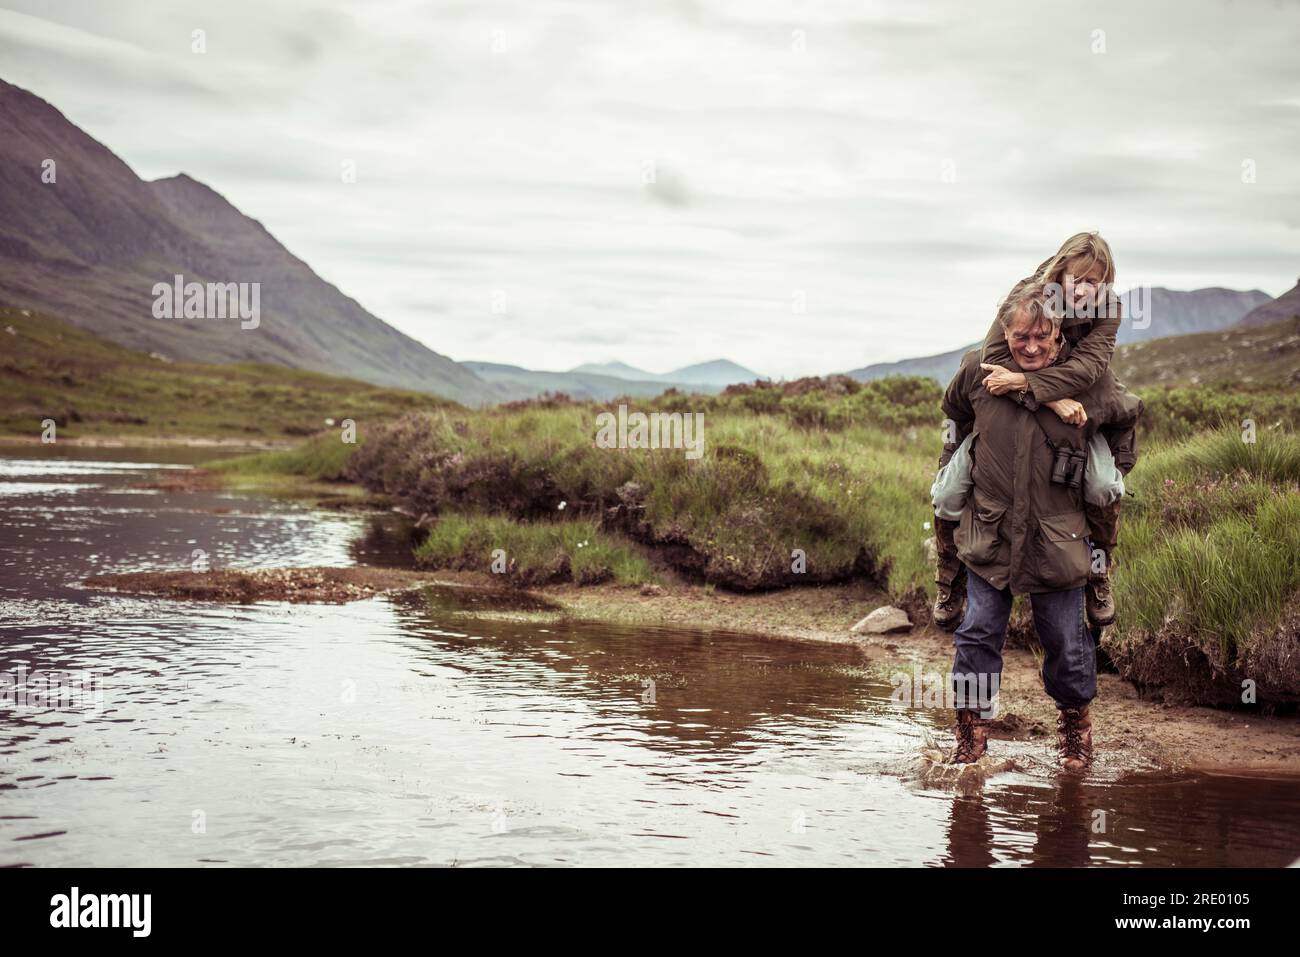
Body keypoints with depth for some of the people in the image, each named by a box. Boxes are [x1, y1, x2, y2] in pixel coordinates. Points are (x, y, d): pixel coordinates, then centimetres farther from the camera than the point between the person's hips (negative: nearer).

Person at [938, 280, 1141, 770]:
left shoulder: (1089, 380, -8)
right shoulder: (978, 371, -6)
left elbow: (1126, 418, 14)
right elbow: (954, 412, 18)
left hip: (1057, 537, -1)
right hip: (988, 532, 1)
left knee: (1065, 638, 7)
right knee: (978, 633, 2)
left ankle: (1075, 721, 30)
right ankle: (972, 727, 16)